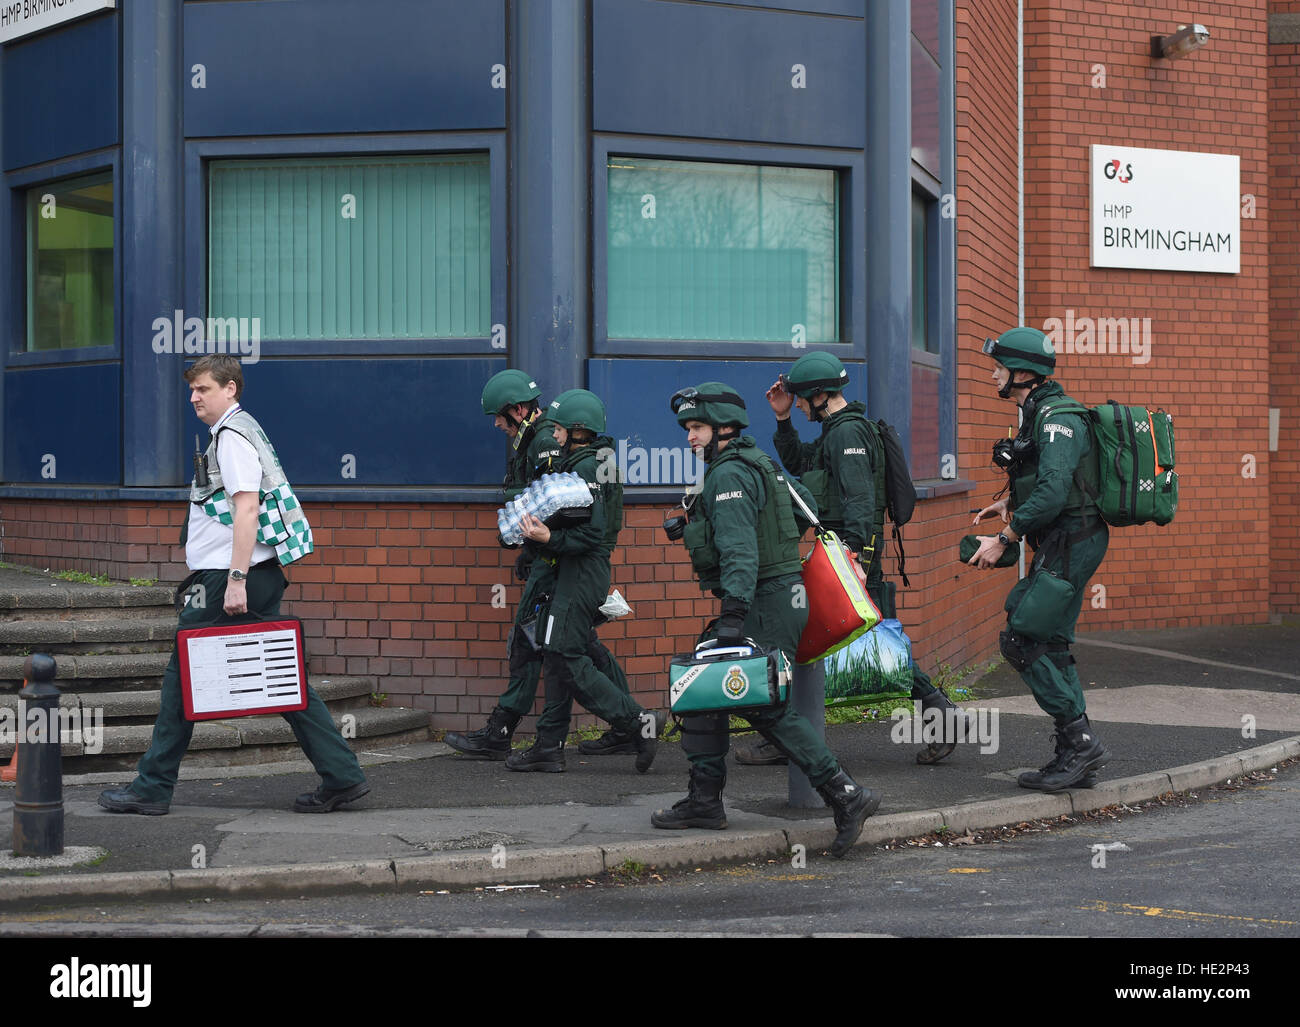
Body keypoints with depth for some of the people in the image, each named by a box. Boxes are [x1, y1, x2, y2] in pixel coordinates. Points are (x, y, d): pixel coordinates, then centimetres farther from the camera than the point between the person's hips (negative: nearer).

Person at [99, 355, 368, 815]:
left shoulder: (232, 436, -10)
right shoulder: (241, 430, 21)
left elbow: (246, 508, -20)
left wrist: (236, 580, -25)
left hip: (226, 580, -10)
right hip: (263, 577, 10)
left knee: (182, 676, 0)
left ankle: (152, 788, 7)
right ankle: (342, 776, 4)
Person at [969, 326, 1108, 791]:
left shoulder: (1058, 418, -17)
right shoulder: (1040, 414, 15)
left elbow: (1053, 491, -27)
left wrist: (1003, 539, -23)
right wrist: (1010, 501, 17)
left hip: (1070, 545, -10)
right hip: (1060, 544, 10)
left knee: (1023, 641, -11)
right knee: (1050, 645, 11)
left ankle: (1080, 740, -7)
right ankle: (1076, 756, 14)